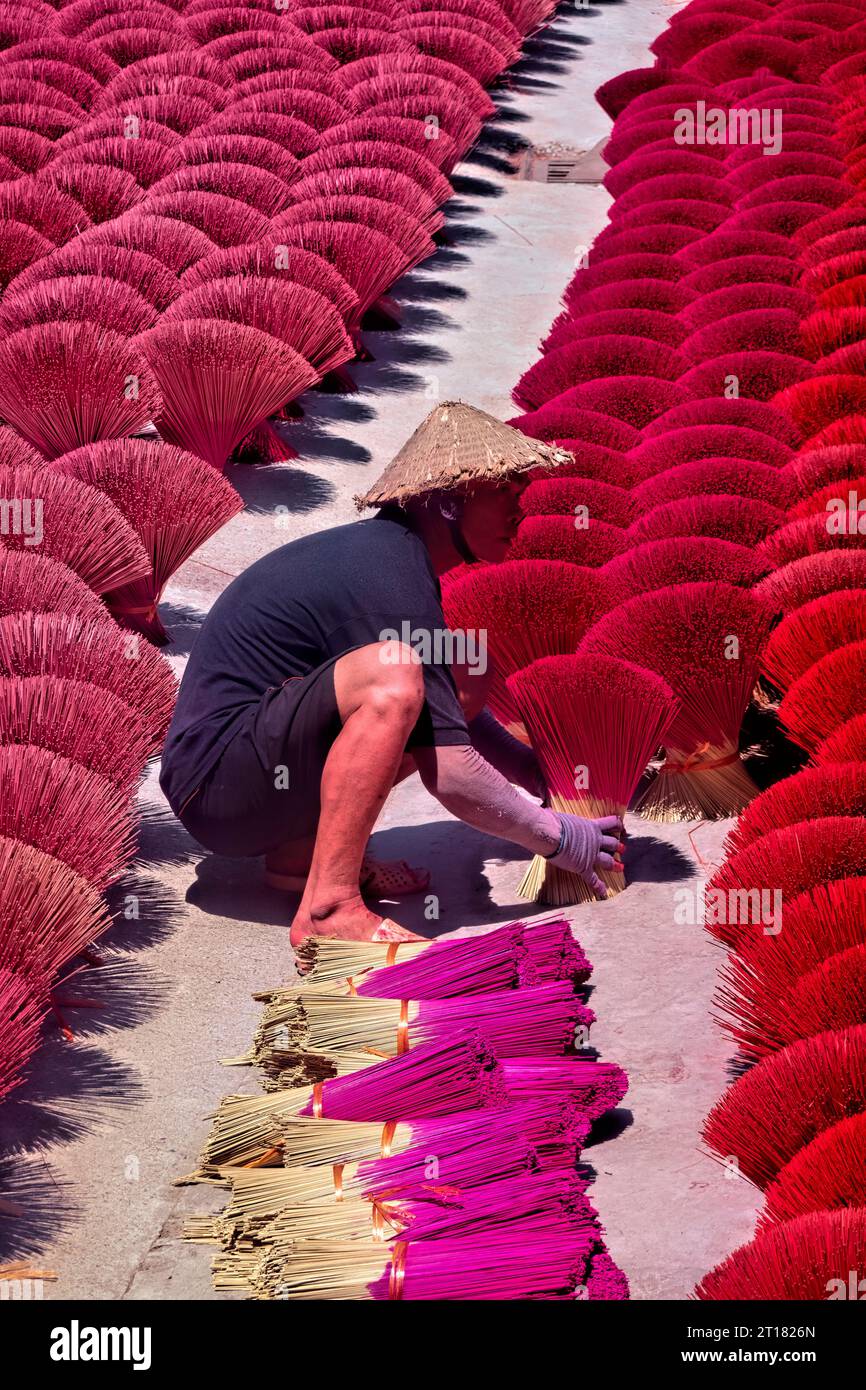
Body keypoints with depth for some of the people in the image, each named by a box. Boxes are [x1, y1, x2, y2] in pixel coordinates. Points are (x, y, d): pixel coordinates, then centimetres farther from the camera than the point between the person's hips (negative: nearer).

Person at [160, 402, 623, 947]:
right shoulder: (391, 581, -21)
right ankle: (328, 908, -28)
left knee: (466, 678, 8)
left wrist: (533, 768, 17)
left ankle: (303, 849, 3)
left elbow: (447, 701, 25)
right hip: (218, 784, -10)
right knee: (392, 676, -32)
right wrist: (559, 839, -10)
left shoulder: (388, 550, 9)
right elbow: (449, 775, -22)